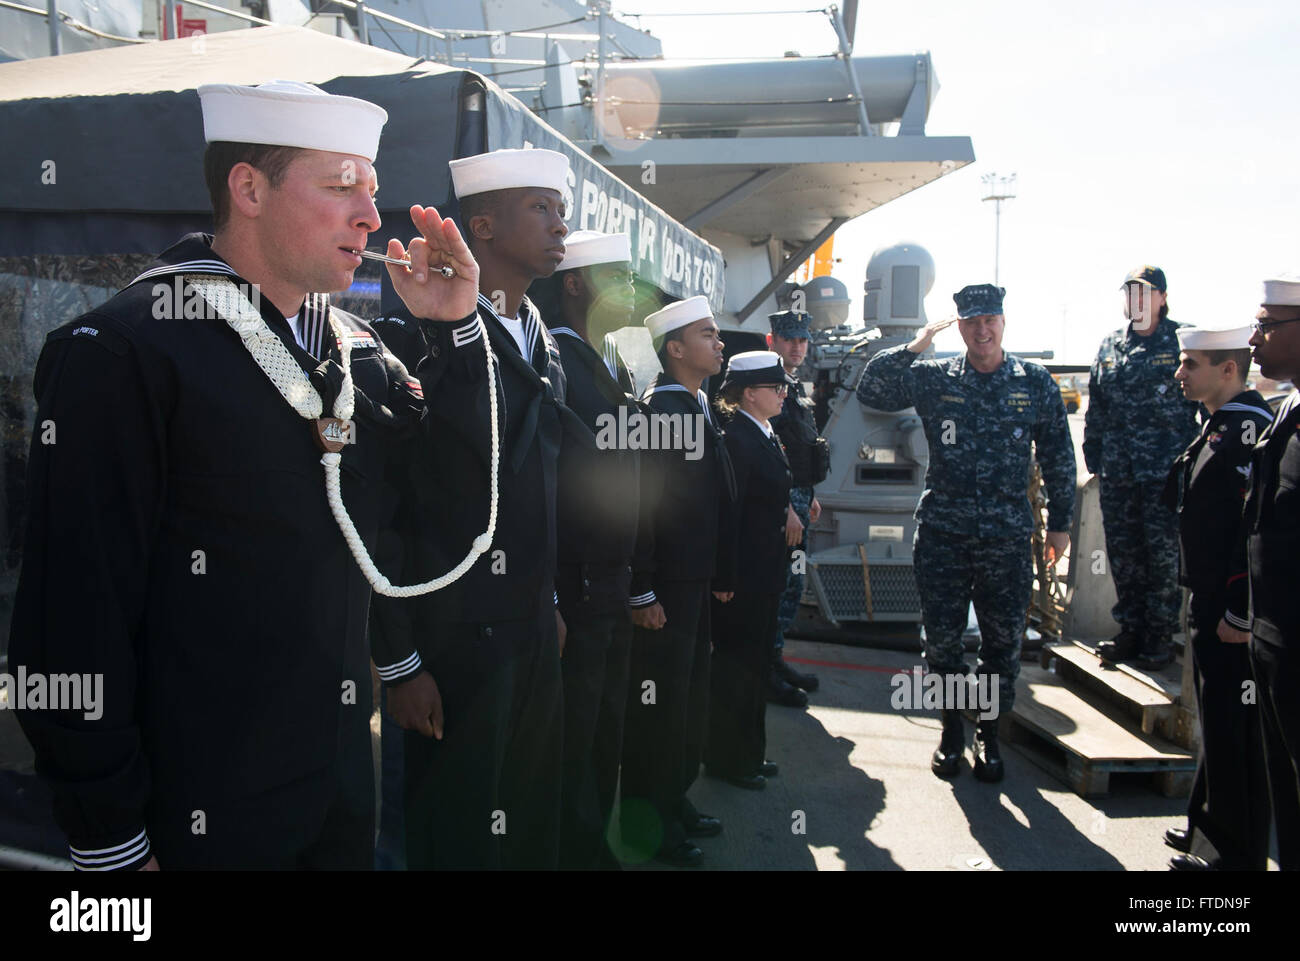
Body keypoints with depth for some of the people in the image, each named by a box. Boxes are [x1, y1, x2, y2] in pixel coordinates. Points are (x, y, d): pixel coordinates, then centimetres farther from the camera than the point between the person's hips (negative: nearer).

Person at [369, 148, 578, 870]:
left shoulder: (543, 345, 12)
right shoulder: (417, 335, -14)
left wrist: (551, 605, 17)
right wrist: (398, 663, -15)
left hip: (534, 634, 8)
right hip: (455, 640, -7)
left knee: (534, 823, 20)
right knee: (462, 835, 9)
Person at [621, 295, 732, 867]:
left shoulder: (699, 407, 12)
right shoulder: (655, 409, -16)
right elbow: (640, 504, -21)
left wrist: (718, 574, 15)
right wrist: (642, 594, -21)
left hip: (697, 579, 9)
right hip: (664, 584, -9)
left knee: (691, 693, 18)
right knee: (659, 697, 1)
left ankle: (675, 800, 35)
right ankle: (648, 824, 18)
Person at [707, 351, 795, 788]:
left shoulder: (766, 436, 11)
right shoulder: (736, 439, -19)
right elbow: (726, 514, -23)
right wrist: (724, 580, -23)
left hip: (765, 573, 10)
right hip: (742, 575, -10)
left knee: (755, 663, 19)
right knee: (735, 664, 4)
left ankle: (749, 751, 33)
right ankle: (727, 758, 19)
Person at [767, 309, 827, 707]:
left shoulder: (795, 388, 17)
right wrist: (787, 509, -23)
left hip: (797, 498, 10)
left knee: (791, 584, 15)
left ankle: (775, 659, 25)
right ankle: (765, 673, 4)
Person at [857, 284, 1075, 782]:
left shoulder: (1036, 383, 4)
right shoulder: (933, 378, 3)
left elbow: (1058, 457, 9)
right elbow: (870, 390, -1)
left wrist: (1060, 522, 9)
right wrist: (914, 347, -7)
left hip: (1007, 535, 0)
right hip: (941, 531, 0)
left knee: (1003, 639, 7)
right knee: (941, 634, 6)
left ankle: (988, 732, 27)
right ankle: (952, 729, 27)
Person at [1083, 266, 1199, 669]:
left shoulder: (1183, 342, 1)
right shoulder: (1110, 346, 13)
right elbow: (1095, 409, 17)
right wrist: (1094, 458, 14)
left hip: (1166, 469, -4)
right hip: (1118, 470, 4)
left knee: (1162, 551, -1)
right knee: (1122, 551, 9)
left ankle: (1160, 636, 11)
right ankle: (1131, 630, 21)